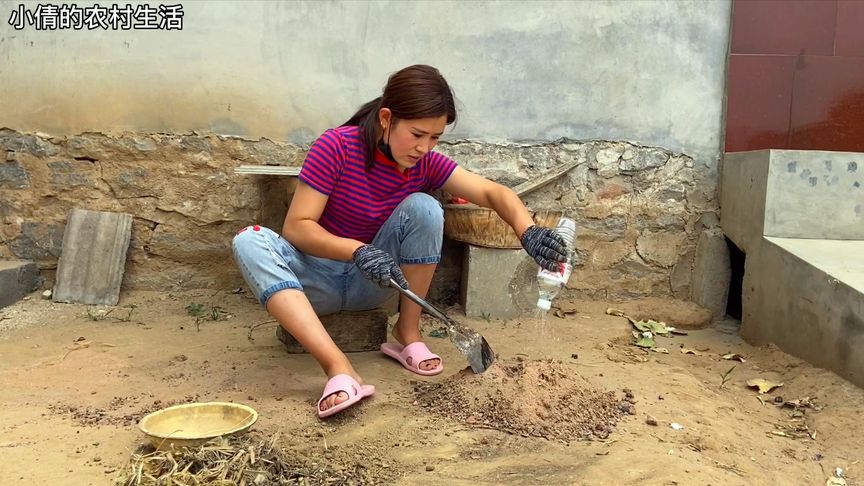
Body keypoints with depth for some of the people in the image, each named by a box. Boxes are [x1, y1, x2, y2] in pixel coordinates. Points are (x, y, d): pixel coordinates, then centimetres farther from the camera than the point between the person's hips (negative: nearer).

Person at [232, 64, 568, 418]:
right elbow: (296, 227, -21)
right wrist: (358, 251, -37)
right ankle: (340, 370, -45)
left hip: (372, 283, 2)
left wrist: (528, 231, -36)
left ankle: (408, 334, -11)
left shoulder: (427, 164, -8)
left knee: (423, 208, -23)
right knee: (249, 242, -33)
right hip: (318, 278, -2)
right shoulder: (336, 147, -19)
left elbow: (492, 192, -14)